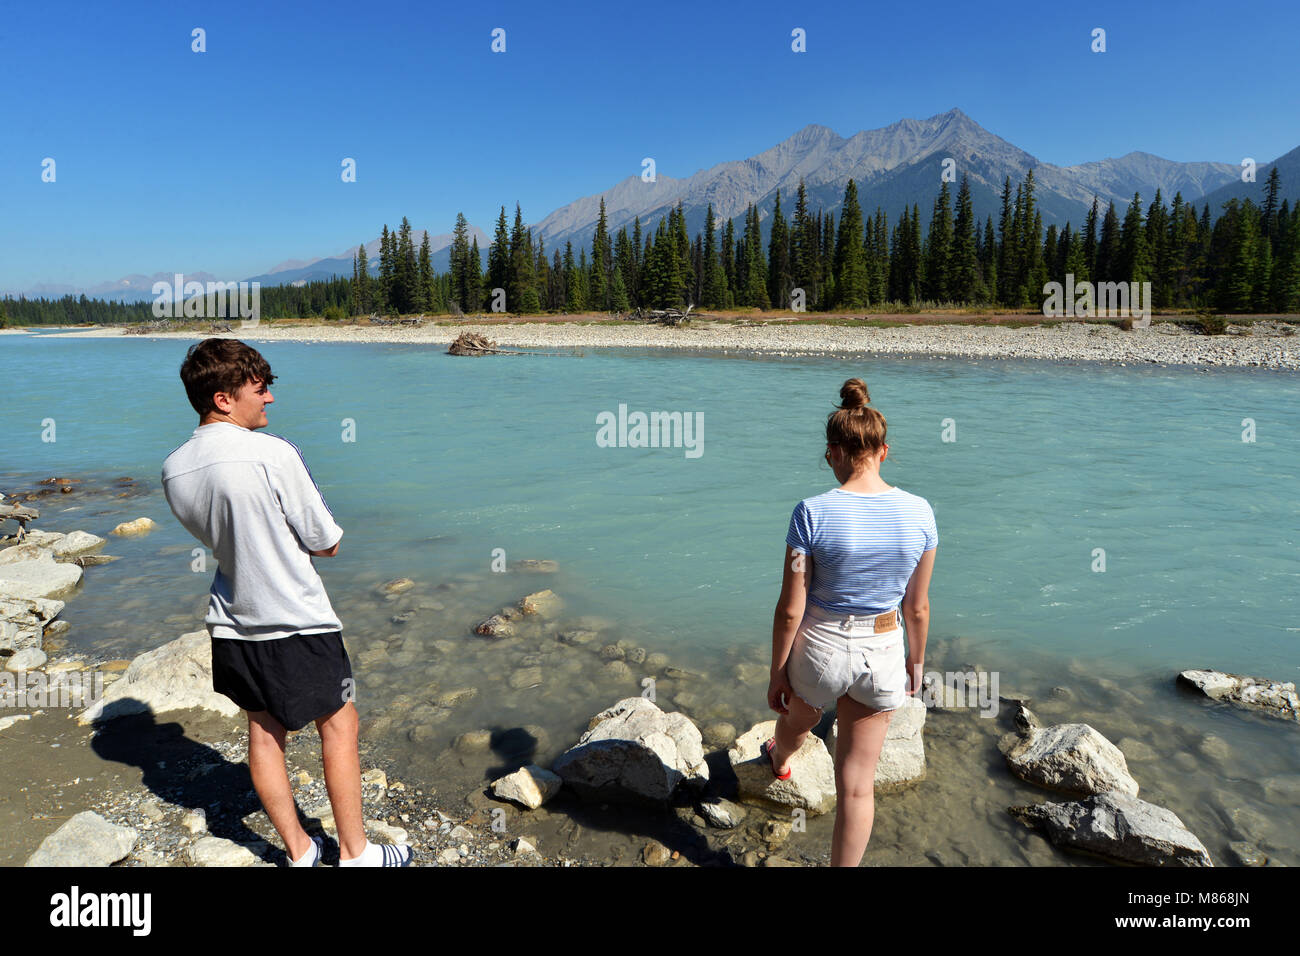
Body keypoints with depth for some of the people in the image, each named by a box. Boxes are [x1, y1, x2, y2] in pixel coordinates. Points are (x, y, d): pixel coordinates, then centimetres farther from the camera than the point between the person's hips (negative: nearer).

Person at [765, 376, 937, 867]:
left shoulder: (812, 513, -20)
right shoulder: (918, 512, -11)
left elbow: (790, 609, -15)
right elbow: (917, 606, -1)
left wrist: (777, 673, -2)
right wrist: (916, 660, 15)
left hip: (820, 648, 0)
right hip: (882, 653, 1)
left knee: (799, 716, 35)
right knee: (858, 784, 14)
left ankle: (779, 759, 69)